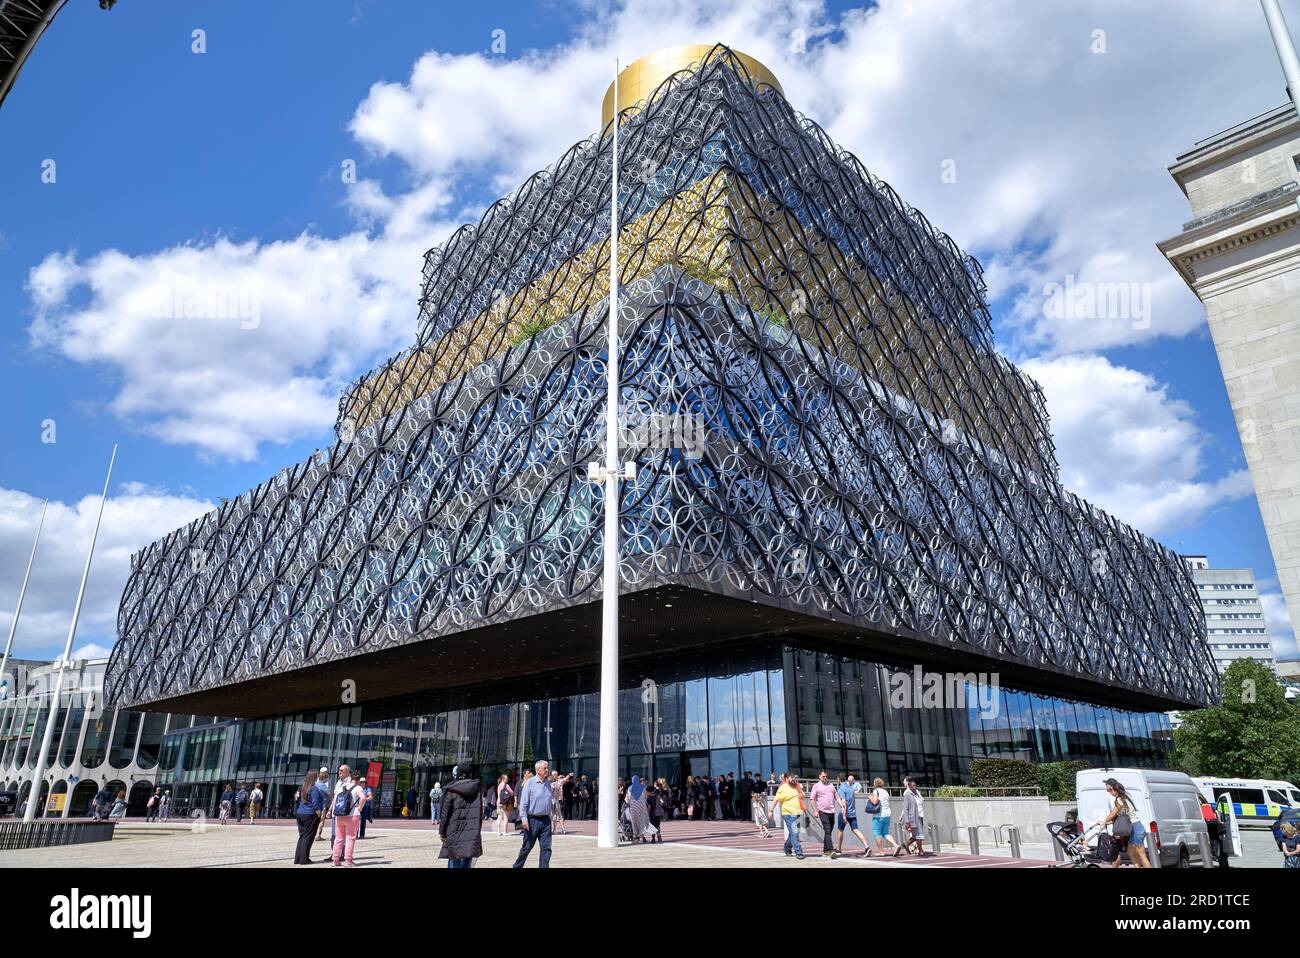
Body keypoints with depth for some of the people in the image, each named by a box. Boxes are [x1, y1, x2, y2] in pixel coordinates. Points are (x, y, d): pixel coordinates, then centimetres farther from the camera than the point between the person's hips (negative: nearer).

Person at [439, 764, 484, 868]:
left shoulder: (451, 790, -4)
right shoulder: (477, 789, 5)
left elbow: (444, 812, -3)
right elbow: (480, 812, 10)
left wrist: (441, 831, 3)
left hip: (455, 832, -3)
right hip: (472, 833, 3)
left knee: (454, 862, 4)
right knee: (467, 863, 9)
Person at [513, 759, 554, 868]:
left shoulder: (547, 784, 11)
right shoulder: (529, 783, -6)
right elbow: (523, 803, -9)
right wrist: (524, 818, -17)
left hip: (545, 820, 5)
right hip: (532, 819, -5)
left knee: (546, 847, -2)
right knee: (527, 847, 6)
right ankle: (517, 866, 23)